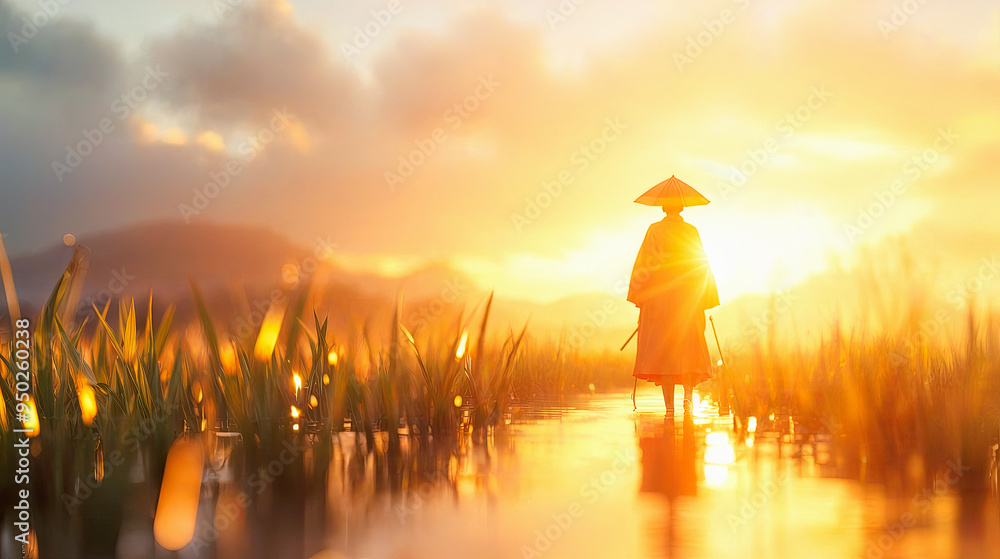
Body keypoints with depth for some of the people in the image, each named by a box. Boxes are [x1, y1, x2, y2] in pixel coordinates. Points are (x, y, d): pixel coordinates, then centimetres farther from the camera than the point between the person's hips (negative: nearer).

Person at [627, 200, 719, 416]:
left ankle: (669, 404, -3)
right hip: (687, 300, 1)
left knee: (663, 349, 2)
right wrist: (702, 300, 10)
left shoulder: (655, 230, -1)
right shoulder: (691, 231, 3)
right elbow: (701, 266, 3)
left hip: (658, 296, -1)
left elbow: (643, 265, -5)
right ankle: (688, 393, -10)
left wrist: (640, 298, 1)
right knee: (688, 348, 11)